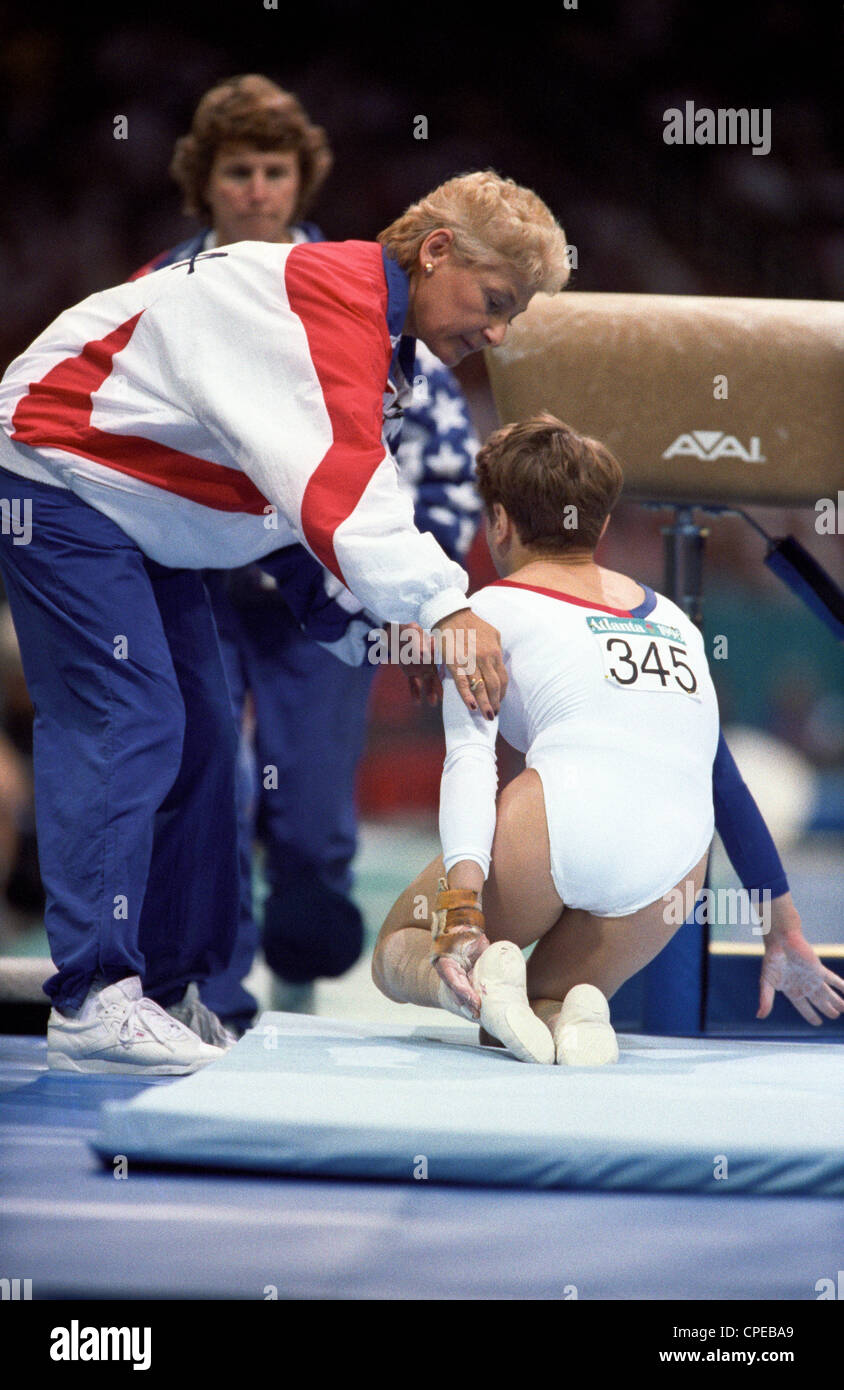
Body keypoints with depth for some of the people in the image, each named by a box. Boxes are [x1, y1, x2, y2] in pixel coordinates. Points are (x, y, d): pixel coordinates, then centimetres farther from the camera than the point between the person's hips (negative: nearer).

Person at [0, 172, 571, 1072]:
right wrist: (442, 606, -44)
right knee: (124, 722, -18)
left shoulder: (378, 328, 8)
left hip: (139, 507, 11)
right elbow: (335, 482, -38)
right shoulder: (333, 299, -26)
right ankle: (92, 998, -21)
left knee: (198, 735, 9)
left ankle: (171, 986, 14)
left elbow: (337, 485, 6)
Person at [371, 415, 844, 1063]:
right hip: (673, 865, 4)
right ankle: (566, 1010, -12)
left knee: (397, 958, 23)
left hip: (557, 821, -4)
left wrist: (460, 905, -15)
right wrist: (785, 934, 40)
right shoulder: (672, 618, 30)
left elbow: (470, 760, -2)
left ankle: (478, 975, -12)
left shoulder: (491, 610, 15)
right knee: (533, 1022, 25)